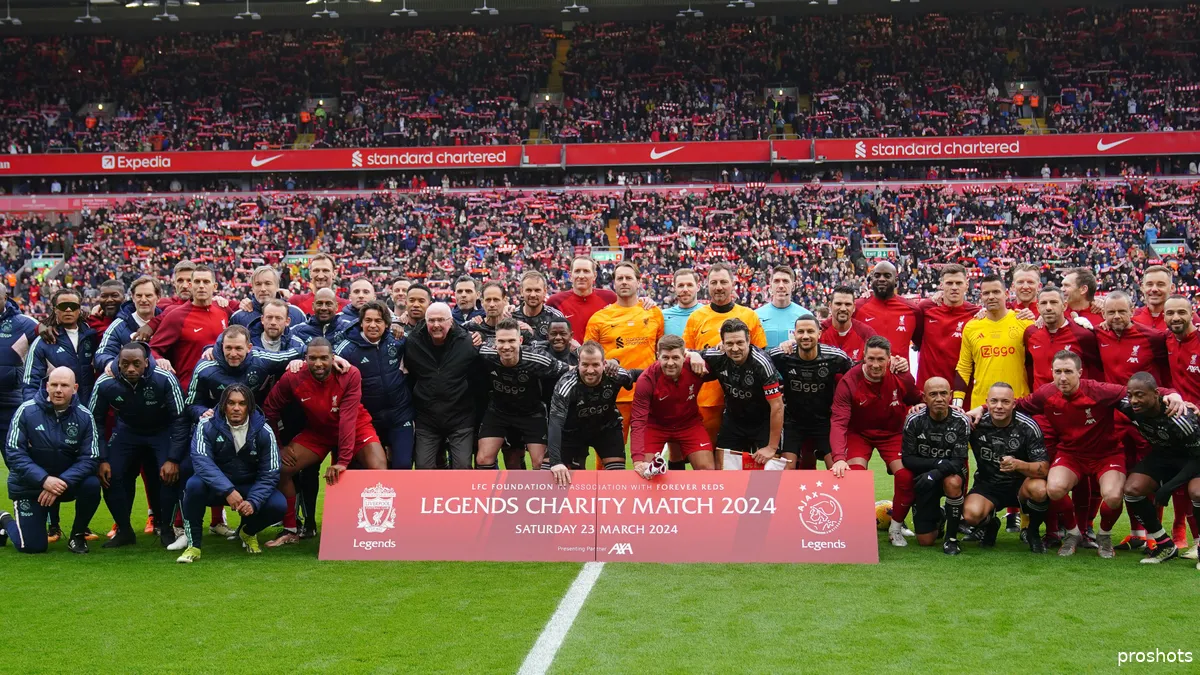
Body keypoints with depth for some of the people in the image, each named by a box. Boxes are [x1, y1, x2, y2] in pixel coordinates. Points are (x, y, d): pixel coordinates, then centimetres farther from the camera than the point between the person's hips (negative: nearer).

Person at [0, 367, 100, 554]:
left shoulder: (84, 416, -9)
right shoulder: (27, 411, -14)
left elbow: (89, 459, -12)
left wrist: (63, 482, -29)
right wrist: (44, 479, -30)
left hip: (67, 482, 2)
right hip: (29, 485, -2)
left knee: (92, 485, -29)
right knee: (33, 546, -8)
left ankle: (78, 535, -2)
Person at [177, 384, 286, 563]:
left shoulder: (263, 431, -11)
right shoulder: (207, 426, -16)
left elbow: (269, 474, -10)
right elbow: (201, 461, -29)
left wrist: (253, 502, -27)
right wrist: (228, 490, -42)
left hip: (250, 488, 2)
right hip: (215, 487, -2)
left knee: (278, 505, -25)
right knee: (194, 484, -35)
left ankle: (248, 532, 12)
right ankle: (193, 546, -18)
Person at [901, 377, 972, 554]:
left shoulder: (961, 421, -15)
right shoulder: (914, 421, -14)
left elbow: (958, 462, -19)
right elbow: (907, 460, -13)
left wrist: (935, 473, -36)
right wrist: (938, 463, -27)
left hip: (950, 475, -1)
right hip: (923, 477, 1)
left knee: (953, 482, -39)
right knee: (926, 541, -4)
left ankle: (951, 538, -20)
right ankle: (937, 517, 33)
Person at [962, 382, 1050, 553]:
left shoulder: (1028, 427, -15)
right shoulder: (976, 423, -11)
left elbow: (1044, 468, -19)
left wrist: (1018, 465, -40)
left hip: (1019, 484, -1)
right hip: (987, 484, 1)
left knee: (1040, 489, -35)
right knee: (971, 514, -31)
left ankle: (1033, 532, -1)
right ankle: (990, 525, 11)